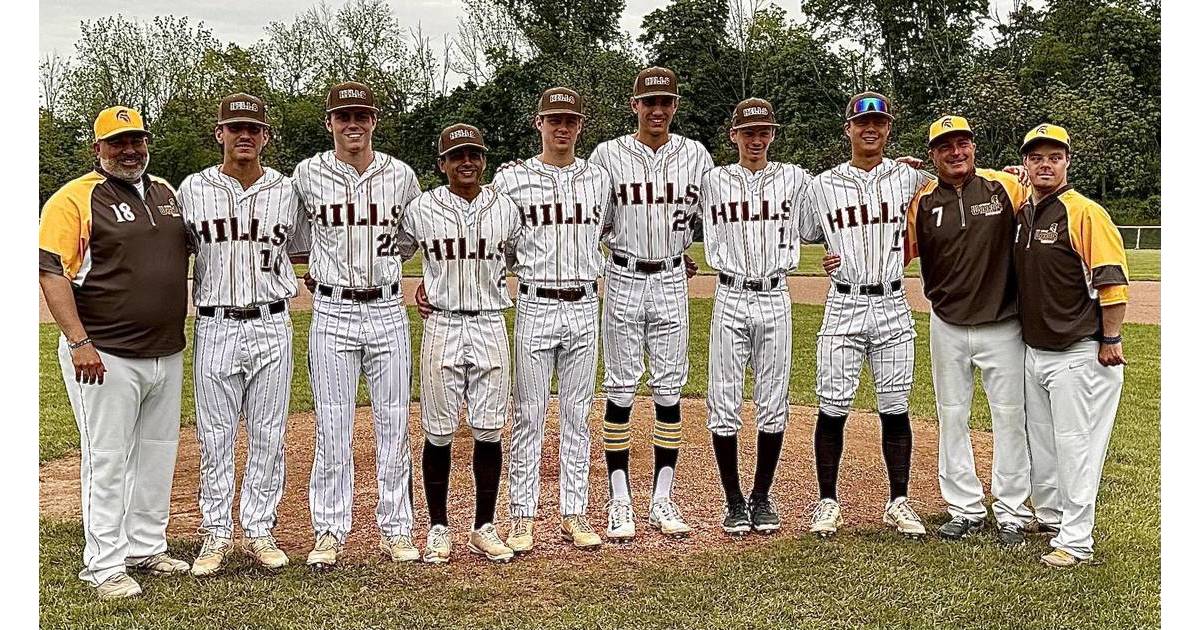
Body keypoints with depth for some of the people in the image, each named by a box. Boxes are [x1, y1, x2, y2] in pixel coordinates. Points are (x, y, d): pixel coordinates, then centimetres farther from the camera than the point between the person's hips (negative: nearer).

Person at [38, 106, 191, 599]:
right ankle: (103, 565, 8)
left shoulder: (166, 193, 14)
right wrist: (79, 342, -21)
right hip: (106, 357, -7)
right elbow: (51, 271, -13)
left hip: (167, 354, 7)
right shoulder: (74, 199, -7)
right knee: (107, 461, -1)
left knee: (158, 456, 14)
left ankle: (147, 548, 27)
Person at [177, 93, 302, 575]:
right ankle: (216, 535, 17)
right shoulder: (193, 190, 1)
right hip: (215, 327, -1)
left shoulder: (285, 191, 3)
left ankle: (259, 531, 19)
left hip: (272, 326, 1)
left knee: (268, 436, 7)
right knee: (215, 437, 5)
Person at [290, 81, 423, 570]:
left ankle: (395, 530, 16)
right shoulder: (307, 176, -1)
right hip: (332, 314, -1)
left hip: (387, 311, 1)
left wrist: (375, 263, 11)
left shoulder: (400, 176, 3)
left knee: (394, 426, 6)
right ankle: (329, 533, 14)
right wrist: (332, 269, 8)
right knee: (332, 429, 3)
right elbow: (293, 239, 13)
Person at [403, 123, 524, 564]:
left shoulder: (506, 209, 4)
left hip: (491, 326, 2)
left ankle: (484, 529, 17)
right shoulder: (420, 210, -1)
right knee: (439, 433, 3)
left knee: (489, 432, 5)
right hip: (443, 326, -1)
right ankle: (438, 528, 16)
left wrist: (490, 283, 10)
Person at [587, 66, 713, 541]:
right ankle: (620, 500, 8)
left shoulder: (696, 156, 4)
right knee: (621, 389, 1)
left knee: (669, 391, 4)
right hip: (623, 280, -2)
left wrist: (688, 257, 11)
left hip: (671, 282, 2)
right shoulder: (607, 155, -2)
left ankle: (662, 499, 13)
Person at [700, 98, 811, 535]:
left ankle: (762, 498, 18)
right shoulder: (714, 181, 5)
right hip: (730, 298, -1)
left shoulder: (795, 179, 6)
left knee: (773, 405, 5)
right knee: (724, 404, -1)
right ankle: (734, 502, 11)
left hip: (775, 299, 1)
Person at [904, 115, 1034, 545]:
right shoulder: (921, 201, 0)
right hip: (947, 328, 2)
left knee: (1010, 416, 5)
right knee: (952, 417, 9)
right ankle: (966, 509, 23)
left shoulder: (1007, 187, -4)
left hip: (1003, 326, -2)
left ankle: (1011, 513, 18)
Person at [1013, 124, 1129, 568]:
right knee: (1040, 444, 18)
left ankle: (1076, 541, 5)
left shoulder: (1084, 213, -14)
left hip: (1079, 354, -8)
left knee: (1075, 446, -3)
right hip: (1034, 350, 8)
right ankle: (1050, 518, 34)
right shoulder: (1022, 213, 8)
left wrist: (1109, 341, -17)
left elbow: (1113, 281, -17)